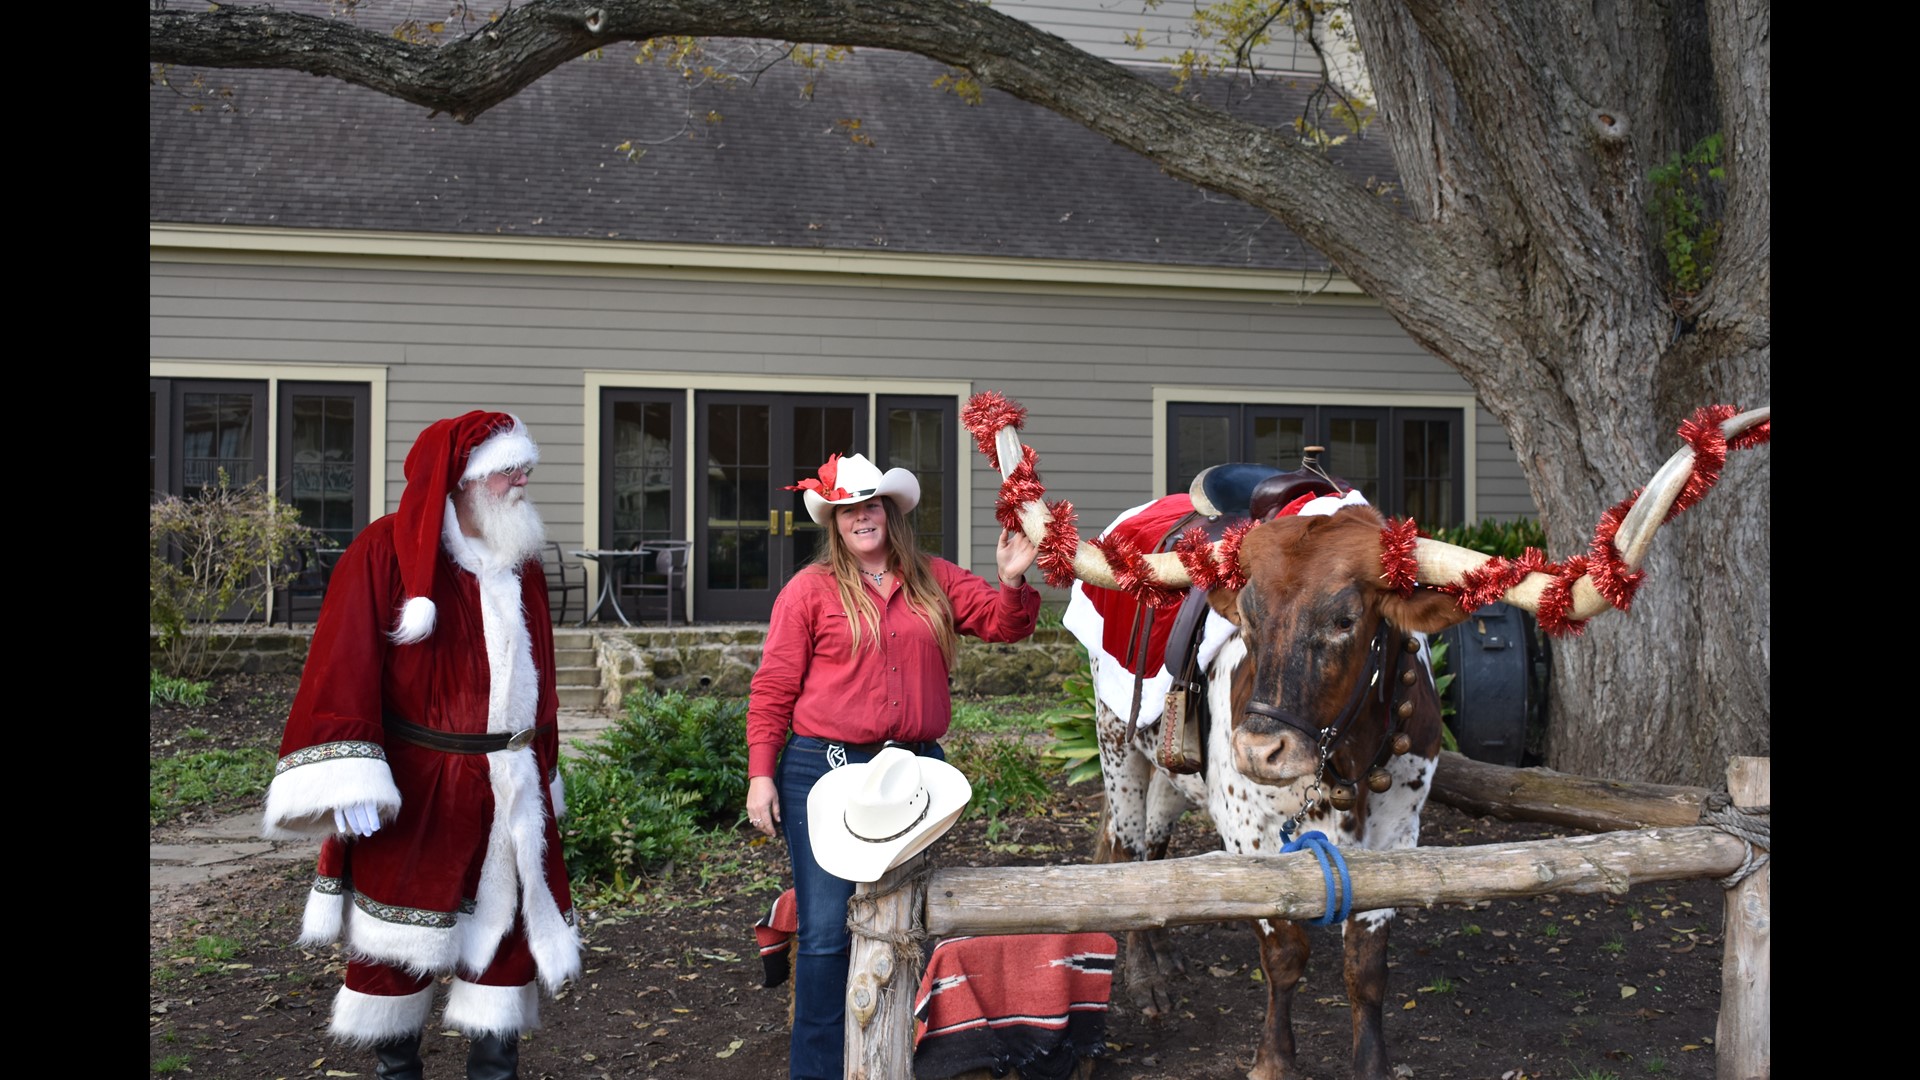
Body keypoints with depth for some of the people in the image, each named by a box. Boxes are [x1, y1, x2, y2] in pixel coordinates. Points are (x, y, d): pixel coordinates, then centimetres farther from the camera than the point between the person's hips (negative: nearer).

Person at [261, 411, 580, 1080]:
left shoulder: (520, 563, 11)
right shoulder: (385, 553, -8)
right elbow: (343, 665, -14)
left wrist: (541, 770, 19)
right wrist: (347, 776, -22)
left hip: (510, 787, 6)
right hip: (414, 786, -5)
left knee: (509, 926, 8)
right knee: (400, 935, 5)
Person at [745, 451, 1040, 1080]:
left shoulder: (935, 582, 10)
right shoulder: (810, 590, -1)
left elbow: (1005, 624, 10)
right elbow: (772, 689, -3)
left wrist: (1013, 581, -12)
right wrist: (760, 775, -8)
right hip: (826, 771, -4)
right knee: (826, 930, -4)